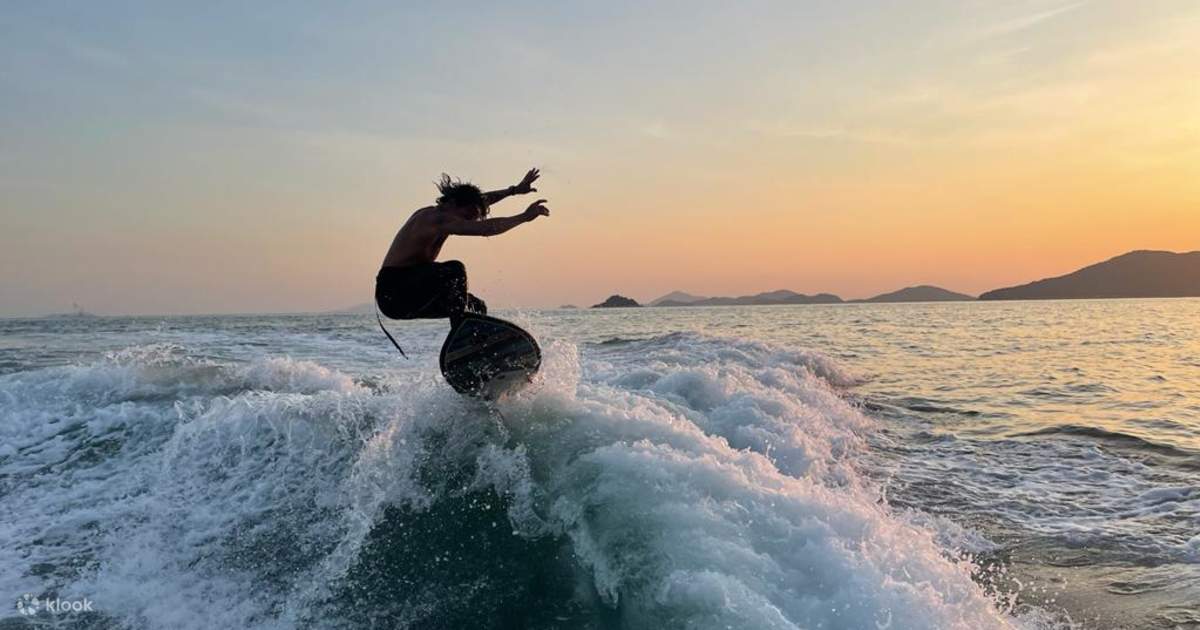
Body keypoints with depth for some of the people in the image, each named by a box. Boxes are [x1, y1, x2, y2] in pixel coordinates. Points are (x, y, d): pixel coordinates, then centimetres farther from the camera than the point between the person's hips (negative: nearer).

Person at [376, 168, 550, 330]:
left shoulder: (436, 214, 13)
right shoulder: (437, 219, -18)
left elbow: (478, 200, 26)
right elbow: (487, 228, -27)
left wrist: (514, 190, 26)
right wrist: (525, 217, -21)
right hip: (393, 293, -10)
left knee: (477, 307, 10)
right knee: (455, 270, -31)